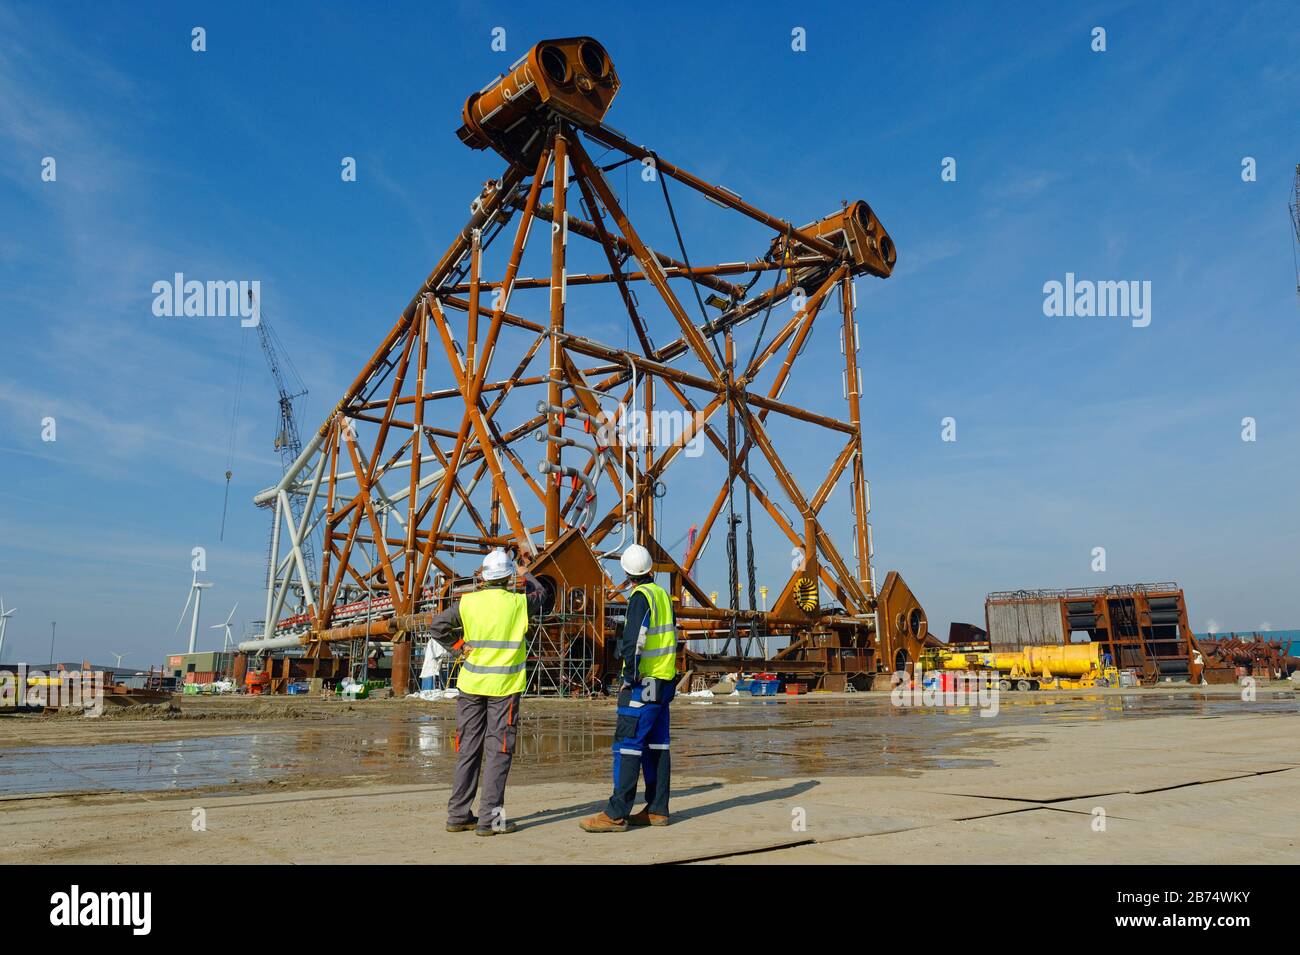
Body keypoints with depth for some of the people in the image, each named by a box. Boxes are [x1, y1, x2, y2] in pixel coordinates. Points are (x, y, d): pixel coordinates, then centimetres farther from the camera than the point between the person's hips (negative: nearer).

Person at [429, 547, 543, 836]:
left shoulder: (467, 602, -3)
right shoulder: (518, 602, -7)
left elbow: (437, 626, 2)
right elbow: (539, 594, 15)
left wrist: (458, 644, 9)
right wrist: (525, 577, 32)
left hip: (471, 684, 3)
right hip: (505, 686, -3)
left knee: (467, 750, 12)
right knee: (498, 751, 2)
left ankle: (458, 815, 19)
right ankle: (489, 818, 1)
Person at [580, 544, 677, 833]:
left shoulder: (641, 596, -13)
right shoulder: (663, 594, 13)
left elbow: (632, 642, -23)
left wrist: (629, 678, -13)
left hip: (643, 685, -9)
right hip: (664, 682, 9)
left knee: (627, 746, -7)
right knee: (657, 745, 11)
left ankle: (616, 814, -5)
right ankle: (657, 810, 16)